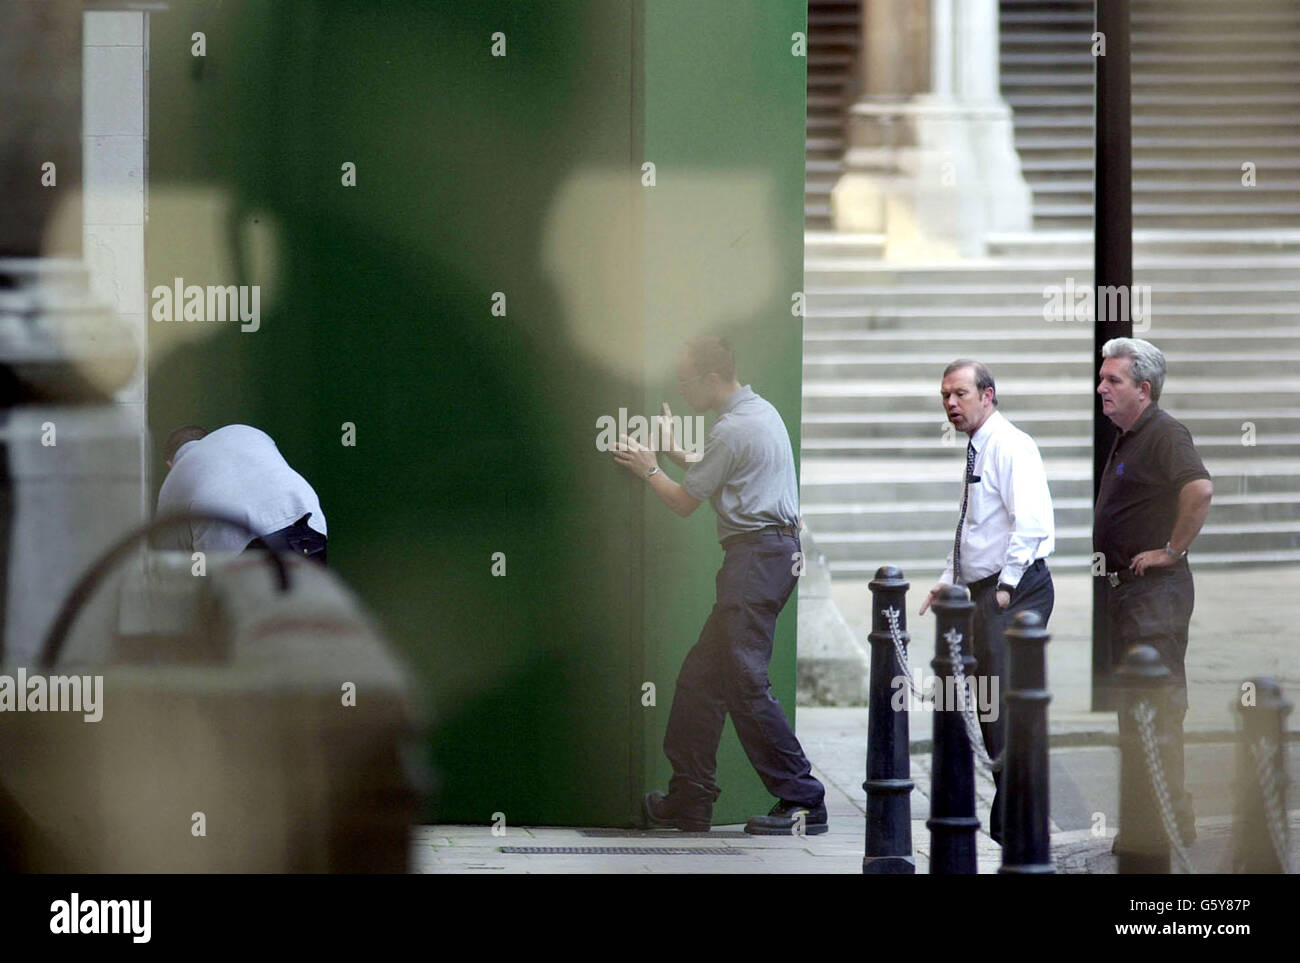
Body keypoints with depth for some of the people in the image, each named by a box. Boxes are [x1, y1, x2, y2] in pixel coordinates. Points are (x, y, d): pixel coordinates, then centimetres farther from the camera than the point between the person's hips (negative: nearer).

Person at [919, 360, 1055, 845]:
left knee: (1004, 707, -13)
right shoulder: (977, 451, 19)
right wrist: (949, 581, 19)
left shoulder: (1009, 445, -12)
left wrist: (1006, 586, -20)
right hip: (985, 589, 10)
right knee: (987, 708, 10)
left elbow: (1029, 523, -22)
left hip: (1015, 591, -10)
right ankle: (1005, 818, 14)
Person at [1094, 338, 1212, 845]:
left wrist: (1172, 550, -23)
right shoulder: (1126, 438, 17)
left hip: (1155, 589, -11)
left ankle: (1174, 823, -10)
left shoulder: (1164, 434, -15)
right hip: (1124, 589, 11)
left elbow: (1200, 489, -32)